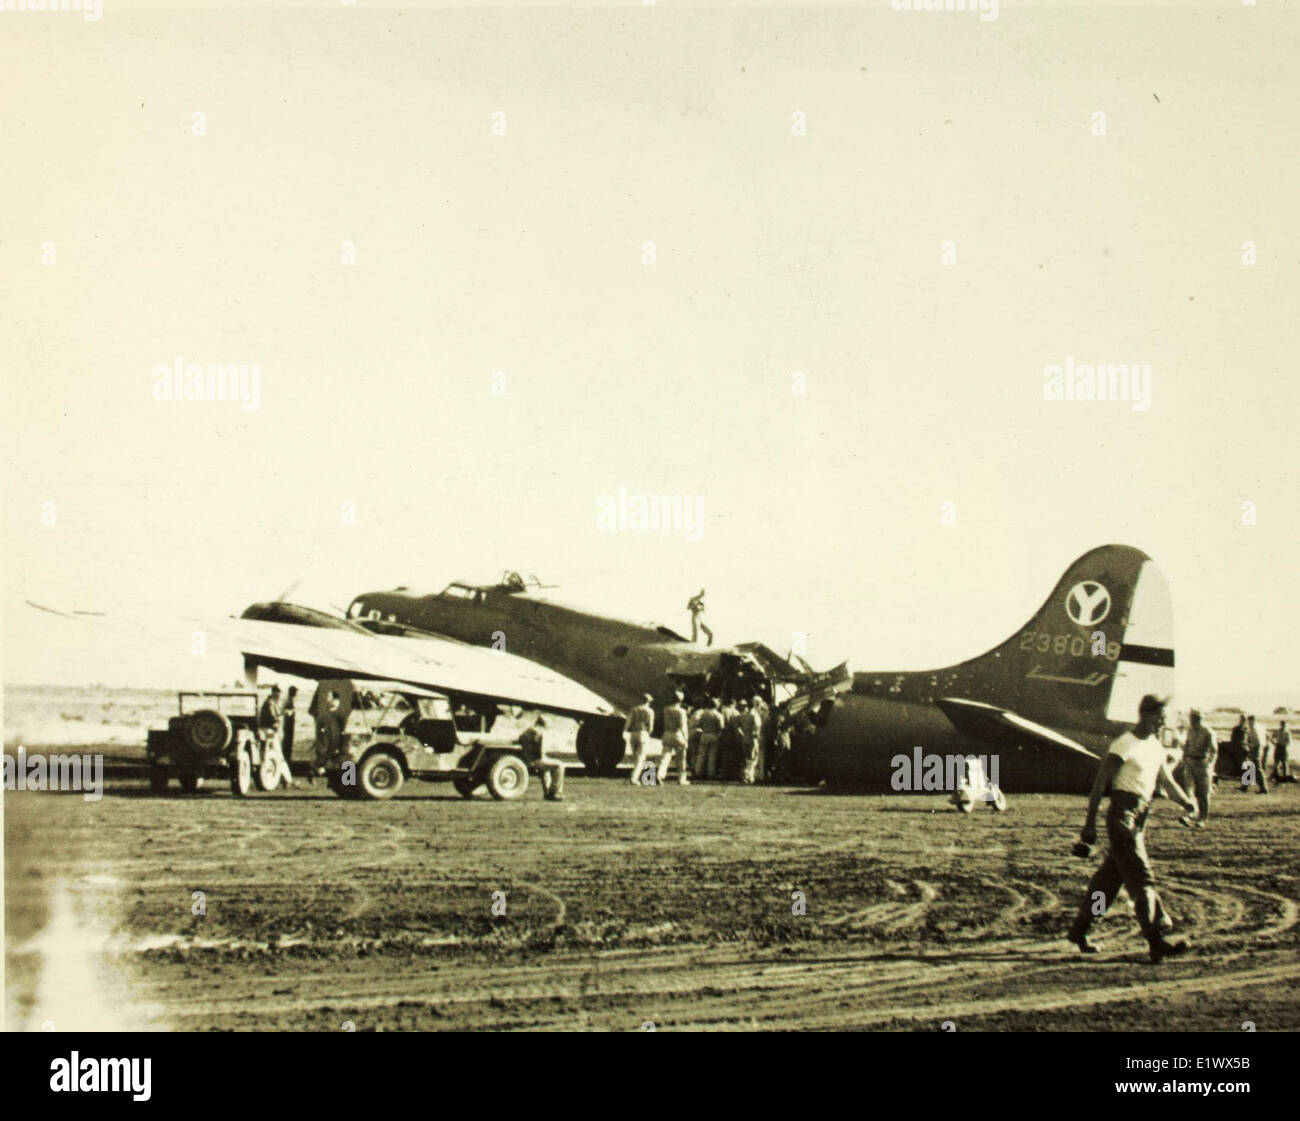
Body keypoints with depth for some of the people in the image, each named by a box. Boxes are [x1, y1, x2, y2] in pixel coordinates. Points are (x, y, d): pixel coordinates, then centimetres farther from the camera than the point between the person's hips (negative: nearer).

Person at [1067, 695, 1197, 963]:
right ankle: (1156, 942, -14)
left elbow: (1167, 782, 18)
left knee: (1110, 877, 13)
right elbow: (1100, 783, -14)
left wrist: (1187, 802, -2)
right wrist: (1090, 823, -16)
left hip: (1140, 816, 9)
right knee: (1142, 878, -12)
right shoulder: (1125, 745, -13)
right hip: (1123, 815, -9)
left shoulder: (1156, 747, 14)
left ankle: (1079, 930, 23)